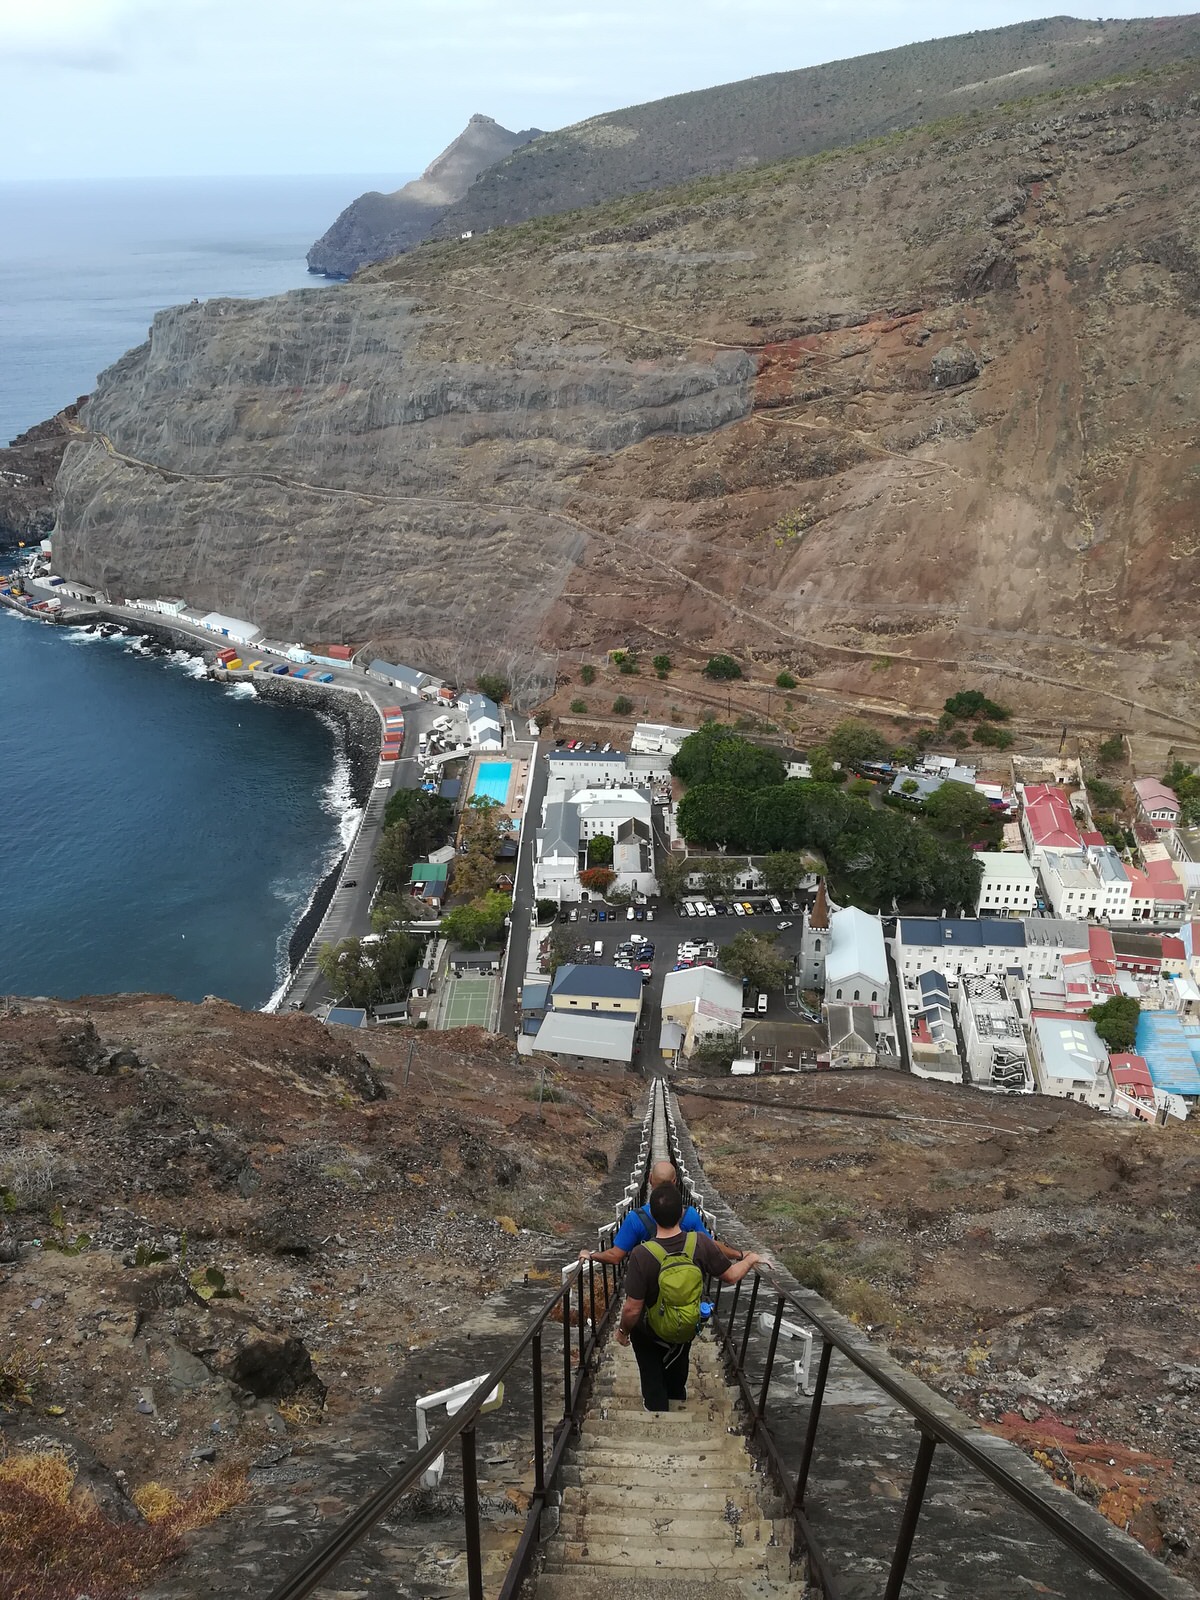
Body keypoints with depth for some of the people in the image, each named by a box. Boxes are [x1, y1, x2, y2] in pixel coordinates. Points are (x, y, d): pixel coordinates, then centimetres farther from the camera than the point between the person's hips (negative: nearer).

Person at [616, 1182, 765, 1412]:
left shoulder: (642, 1255, -36)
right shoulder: (701, 1243, -28)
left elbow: (632, 1309, -28)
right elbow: (731, 1275, -12)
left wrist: (623, 1330, -7)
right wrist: (750, 1259, 8)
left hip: (649, 1333, -4)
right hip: (687, 1330, 4)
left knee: (653, 1384, 25)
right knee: (677, 1367, 35)